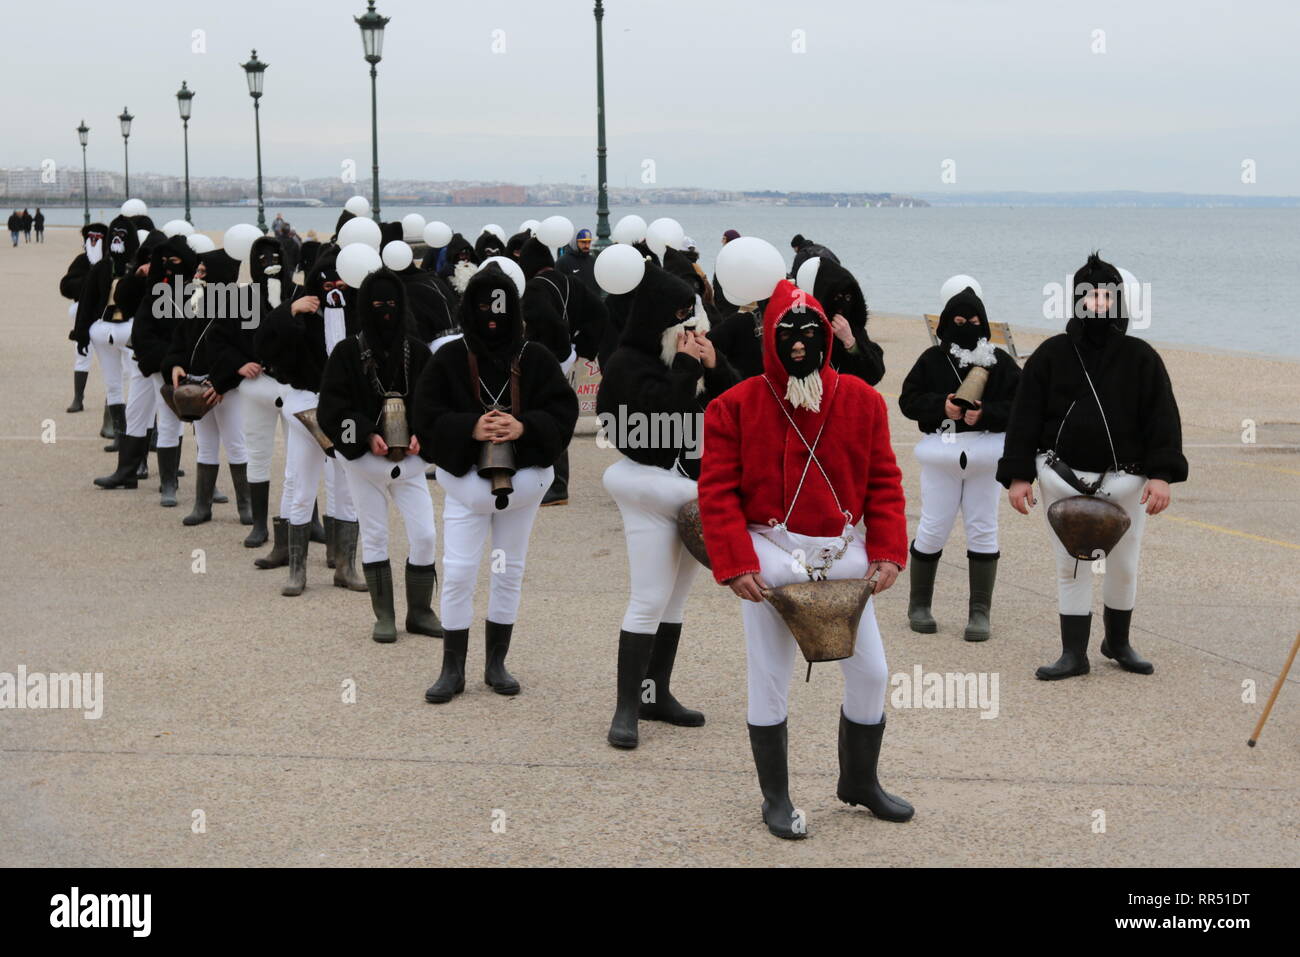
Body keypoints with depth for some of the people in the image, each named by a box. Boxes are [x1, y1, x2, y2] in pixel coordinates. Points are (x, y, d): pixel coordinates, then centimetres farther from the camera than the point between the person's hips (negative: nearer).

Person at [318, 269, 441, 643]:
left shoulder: (417, 352, 4)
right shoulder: (348, 352, -3)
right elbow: (332, 405, -6)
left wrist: (420, 436, -11)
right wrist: (367, 435, -17)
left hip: (410, 457, 2)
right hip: (363, 458, -2)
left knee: (425, 535, -3)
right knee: (374, 536, 5)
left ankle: (420, 611, 13)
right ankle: (384, 616, 14)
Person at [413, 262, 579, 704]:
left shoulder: (535, 359, 0)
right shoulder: (449, 359, -4)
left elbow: (563, 411, -4)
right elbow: (426, 415, -8)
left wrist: (523, 427, -21)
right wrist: (470, 427, -23)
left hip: (522, 481, 2)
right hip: (466, 480, -2)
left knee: (510, 573, 10)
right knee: (457, 574, -5)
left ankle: (496, 664, 23)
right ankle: (453, 669, 7)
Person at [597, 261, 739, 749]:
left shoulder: (694, 353, 7)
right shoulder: (629, 363, -13)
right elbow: (666, 413, -26)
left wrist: (715, 366, -9)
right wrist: (688, 366, -18)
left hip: (697, 490, 7)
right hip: (651, 493, -7)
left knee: (675, 599, 13)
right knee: (649, 601, -10)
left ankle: (658, 695, 22)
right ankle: (626, 709, -5)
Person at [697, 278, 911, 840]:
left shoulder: (861, 401, 1)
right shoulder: (735, 407, -6)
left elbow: (884, 483, 4)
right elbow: (717, 491, -7)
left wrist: (886, 553, -6)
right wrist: (736, 564, -15)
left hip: (842, 553, 3)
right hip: (771, 556, -3)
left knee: (870, 672, 7)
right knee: (769, 679, 4)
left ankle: (859, 781, 28)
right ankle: (775, 798, 19)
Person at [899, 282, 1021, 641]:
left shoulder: (1000, 362, 4)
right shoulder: (932, 359, 4)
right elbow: (909, 400, 0)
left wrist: (986, 412, -17)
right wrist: (941, 406, -17)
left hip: (986, 457, 1)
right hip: (941, 454, -1)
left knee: (983, 531, 3)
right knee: (933, 529, 2)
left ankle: (979, 612, 10)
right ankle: (919, 605, 19)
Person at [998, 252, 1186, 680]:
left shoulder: (1140, 357, 1)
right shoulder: (1051, 354, 0)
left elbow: (1163, 418, -1)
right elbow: (1025, 417, 1)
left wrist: (1160, 474, -12)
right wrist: (1018, 476, -4)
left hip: (1125, 479, 1)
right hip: (1063, 477, -1)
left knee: (1124, 565, 11)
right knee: (1070, 565, 4)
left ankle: (1118, 642, 32)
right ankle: (1073, 654, 12)